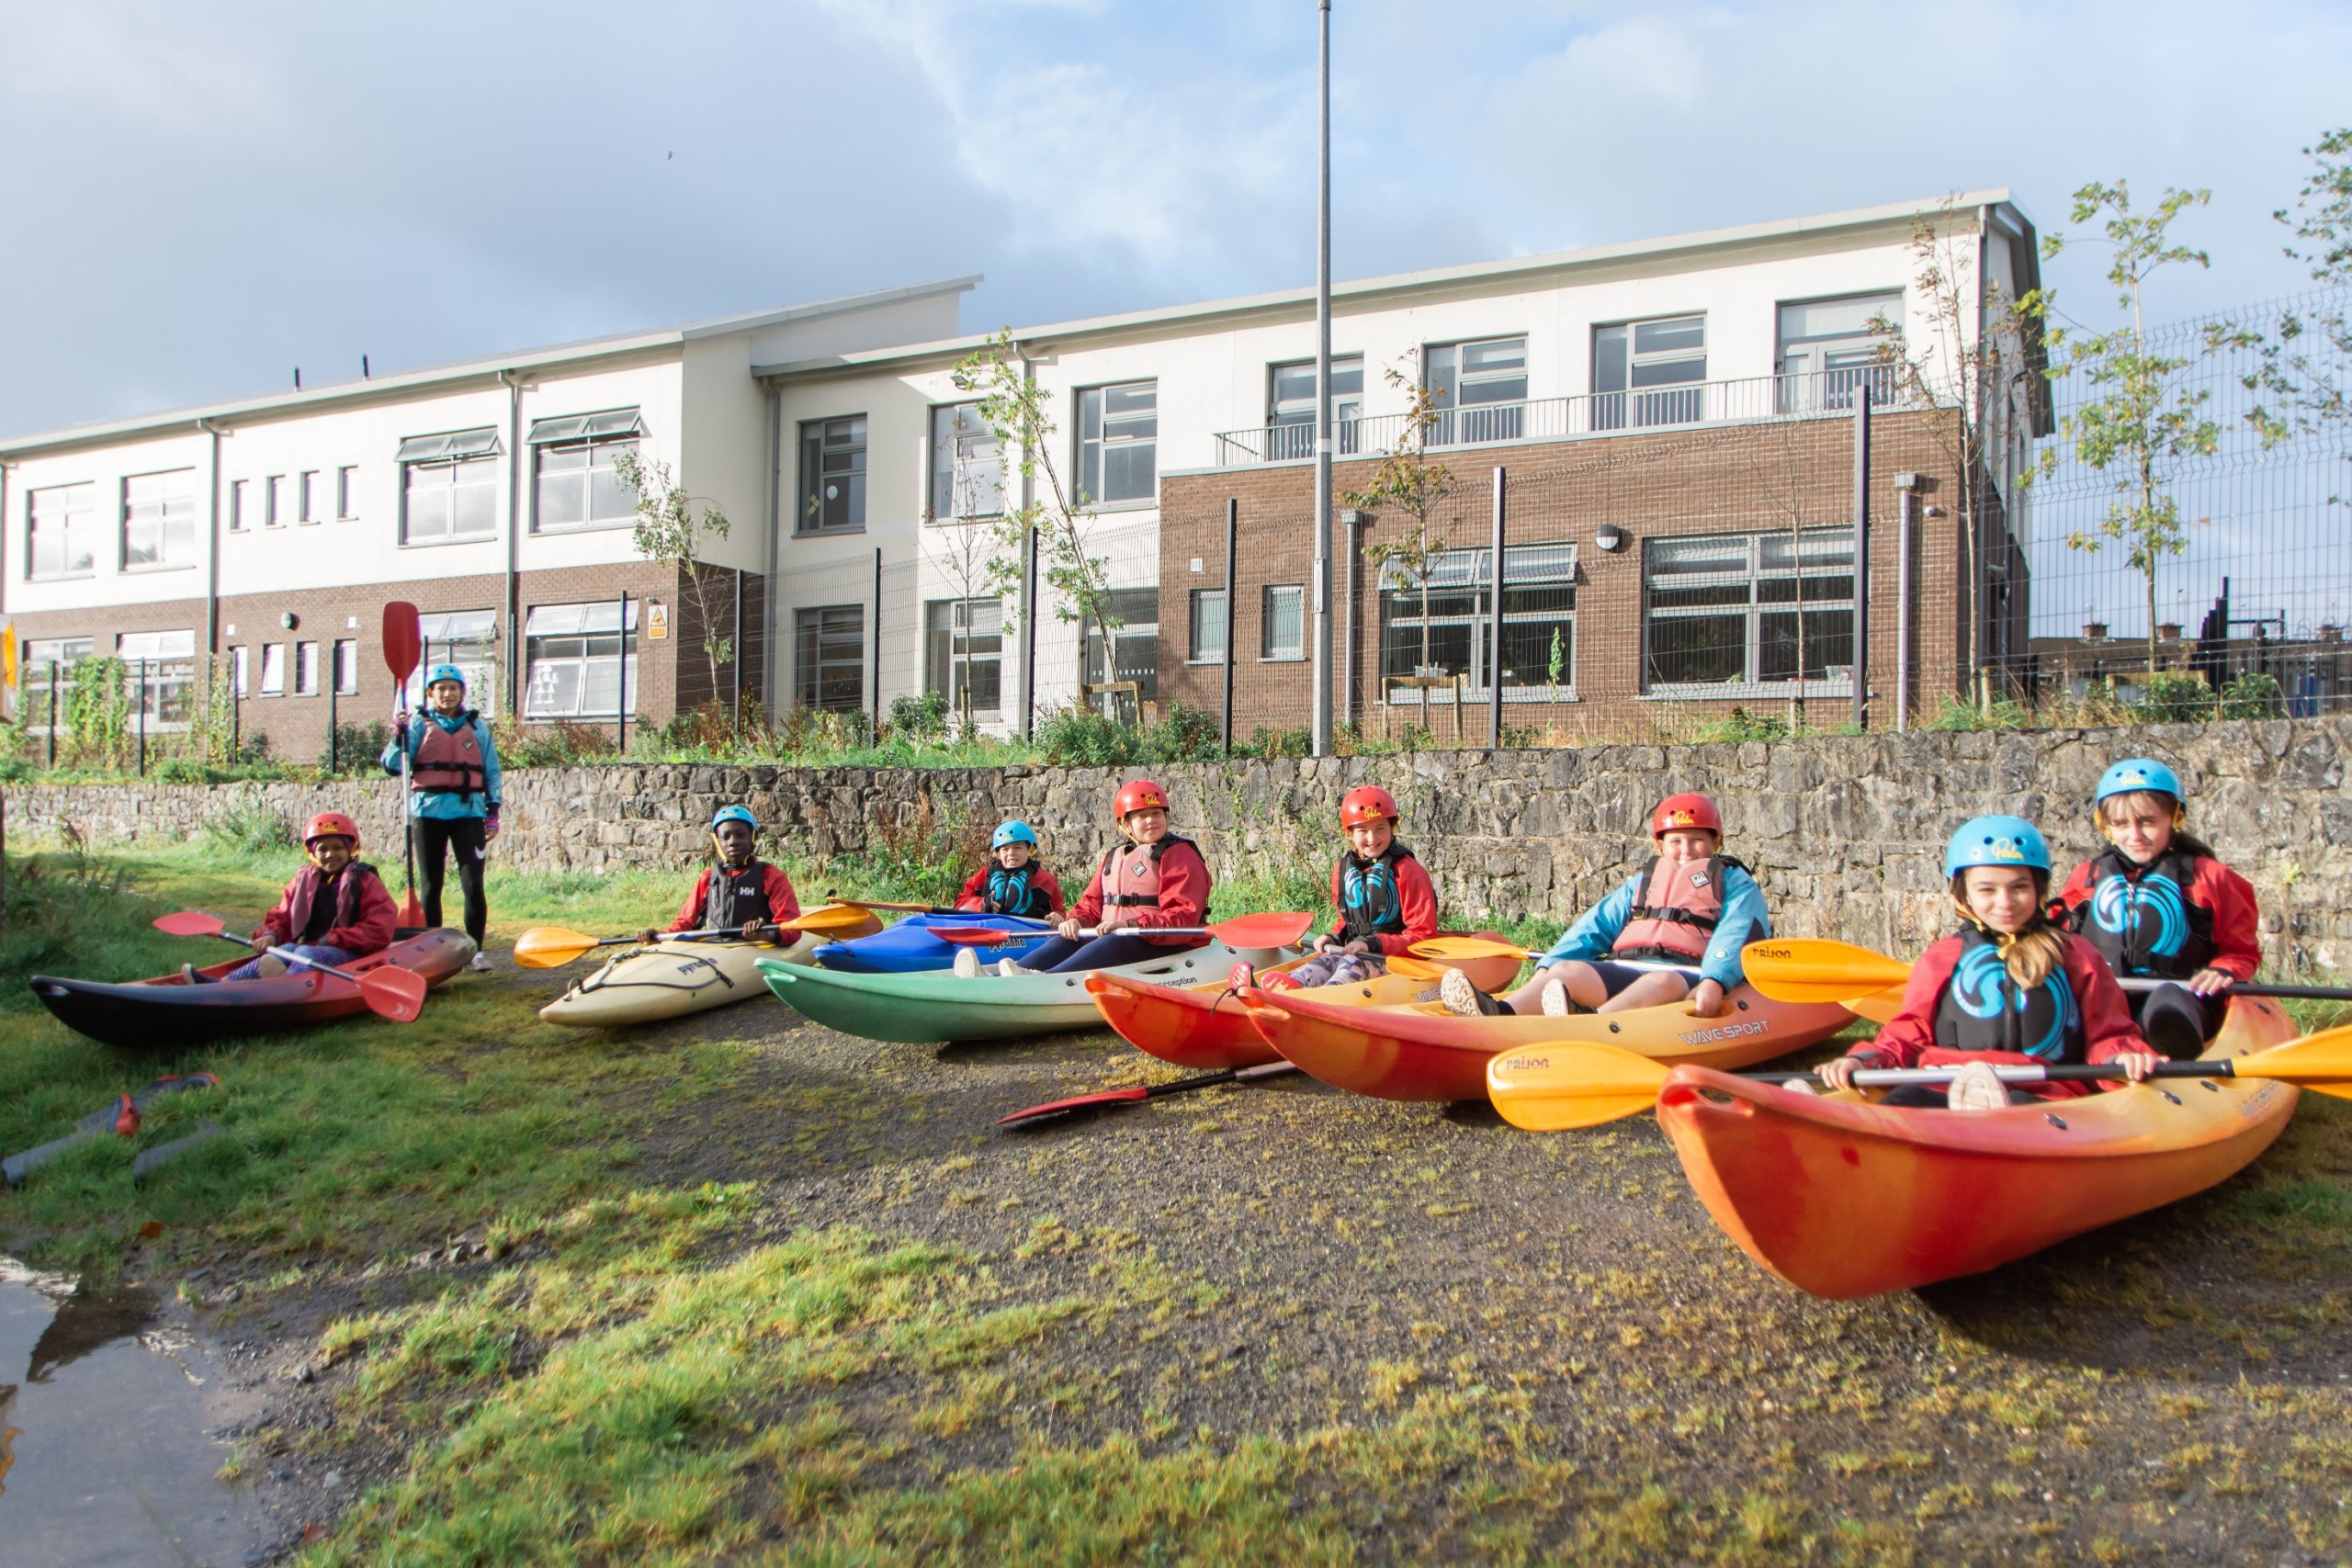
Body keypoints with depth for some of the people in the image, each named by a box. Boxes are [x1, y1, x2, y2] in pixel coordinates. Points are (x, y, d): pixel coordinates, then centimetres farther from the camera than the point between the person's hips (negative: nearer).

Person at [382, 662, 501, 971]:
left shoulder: (478, 727, 12)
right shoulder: (419, 724, 7)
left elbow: (492, 772, 13)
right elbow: (393, 766, -2)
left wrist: (493, 812, 6)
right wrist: (399, 734, -17)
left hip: (468, 811, 0)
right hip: (429, 812, 0)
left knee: (473, 884, -6)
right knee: (430, 886, 5)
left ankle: (476, 949, 1)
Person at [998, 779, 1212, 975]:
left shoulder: (1180, 855, -4)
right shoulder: (1113, 856, 19)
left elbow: (1184, 916, -16)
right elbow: (1092, 901, 19)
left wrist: (1130, 925, -27)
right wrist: (1076, 920, -7)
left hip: (1169, 946, -7)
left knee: (1113, 944, -34)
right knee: (1066, 941, -12)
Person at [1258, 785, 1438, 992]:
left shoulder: (1406, 871, -8)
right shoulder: (1343, 870, 10)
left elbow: (1423, 934, -10)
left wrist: (1373, 944, -18)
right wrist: (1333, 937, 1)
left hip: (1393, 958, -5)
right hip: (1351, 952, 5)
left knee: (1354, 964, -33)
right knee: (1325, 961, -25)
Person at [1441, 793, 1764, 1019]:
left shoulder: (1736, 883, 17)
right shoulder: (1641, 883, 29)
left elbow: (1734, 937, -3)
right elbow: (1597, 925, 18)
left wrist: (1714, 982, -25)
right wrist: (1547, 965, 0)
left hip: (1688, 976, -4)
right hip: (1625, 970, 4)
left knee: (1660, 983, -39)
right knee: (1567, 969, -24)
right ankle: (1502, 1013, -55)